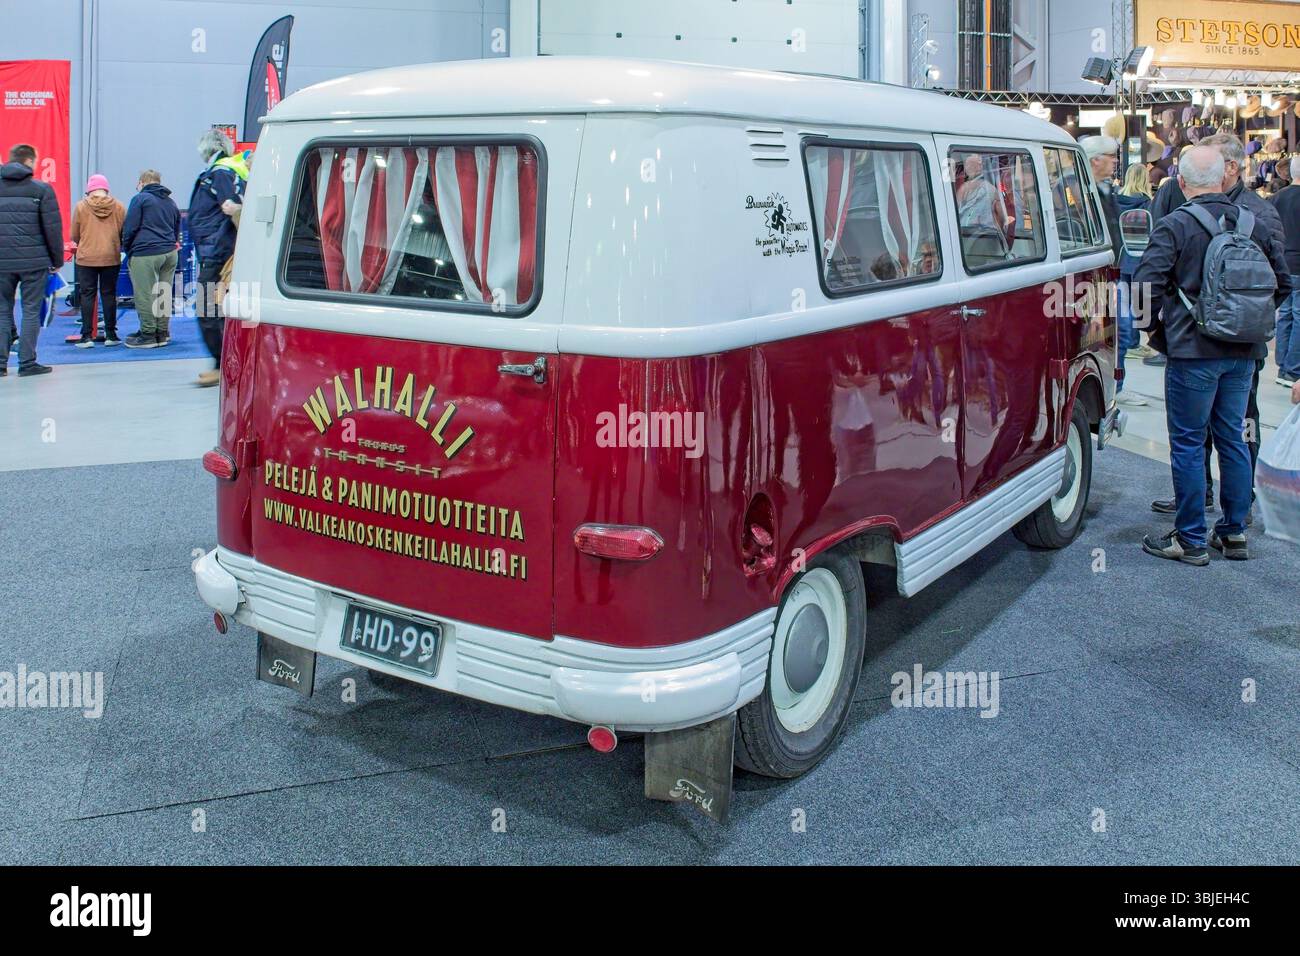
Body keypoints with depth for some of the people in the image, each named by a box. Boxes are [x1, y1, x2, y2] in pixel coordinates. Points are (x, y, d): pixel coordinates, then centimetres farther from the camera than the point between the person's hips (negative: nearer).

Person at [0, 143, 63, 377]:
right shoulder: (41, 189, -3)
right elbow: (53, 227, -5)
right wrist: (57, 260, 4)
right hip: (34, 261, -3)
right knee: (31, 311, 4)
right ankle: (27, 362, 3)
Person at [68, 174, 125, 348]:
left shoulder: (81, 206, -4)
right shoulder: (118, 207, -2)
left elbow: (74, 235, 2)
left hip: (86, 258, -1)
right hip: (112, 258, 1)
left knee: (87, 295, 5)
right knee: (109, 294, 9)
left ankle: (87, 336, 4)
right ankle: (111, 335, 10)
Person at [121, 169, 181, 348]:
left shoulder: (140, 198, 0)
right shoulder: (170, 202, 20)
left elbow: (130, 228, -4)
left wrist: (127, 250, 6)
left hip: (145, 254, -7)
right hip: (170, 253, 7)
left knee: (145, 295, -3)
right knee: (164, 293, 10)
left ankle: (148, 335, -1)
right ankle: (162, 333, 14)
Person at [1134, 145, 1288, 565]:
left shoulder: (1174, 226, -11)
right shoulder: (1255, 225, 5)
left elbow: (1145, 286, -17)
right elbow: (1282, 281, 12)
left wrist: (1153, 327, 0)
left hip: (1193, 351, -6)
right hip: (1243, 352, 6)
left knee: (1188, 444, 2)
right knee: (1232, 439, 15)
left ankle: (1190, 540, 7)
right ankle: (1233, 533, 23)